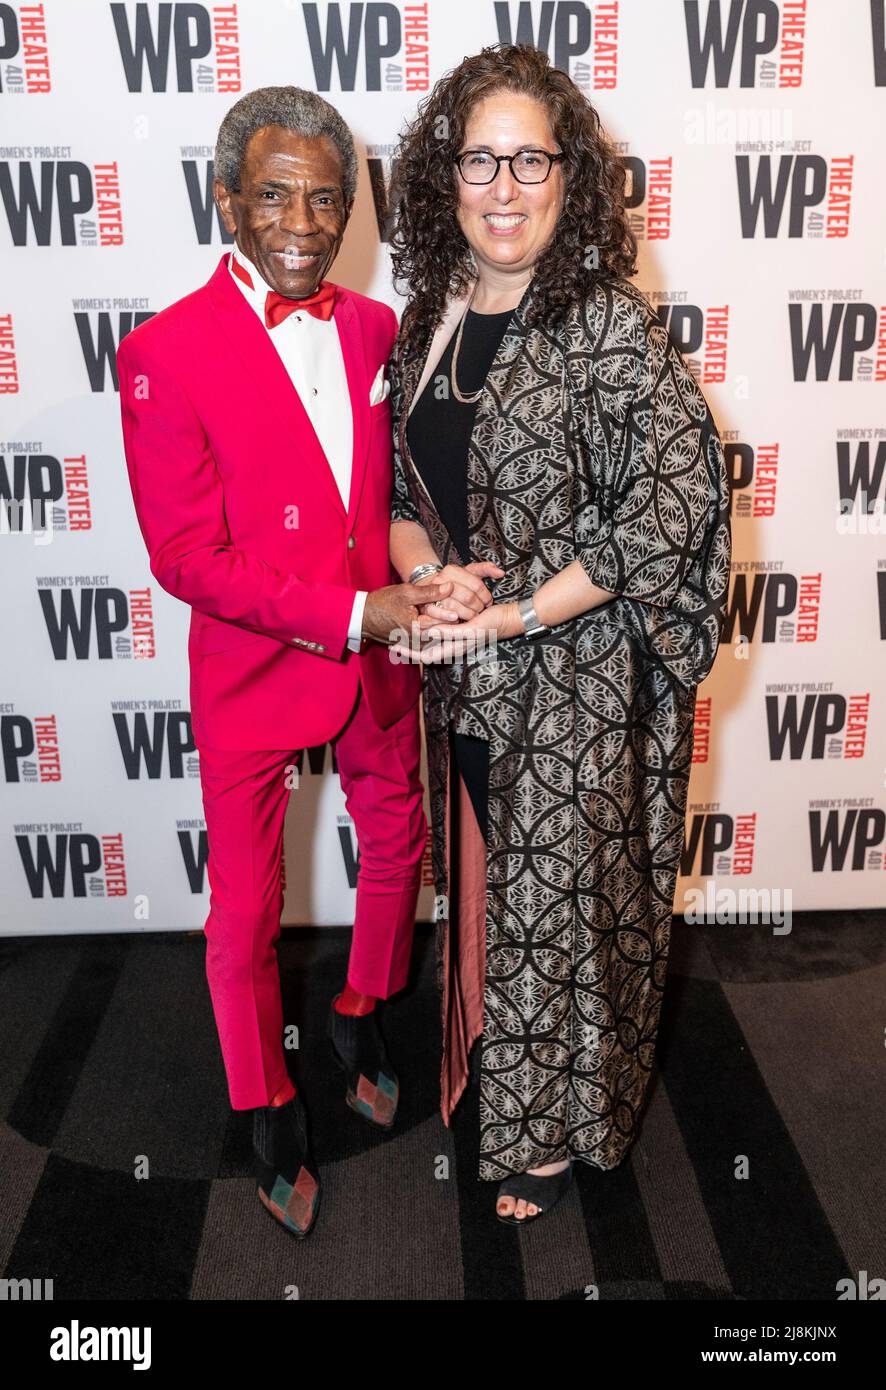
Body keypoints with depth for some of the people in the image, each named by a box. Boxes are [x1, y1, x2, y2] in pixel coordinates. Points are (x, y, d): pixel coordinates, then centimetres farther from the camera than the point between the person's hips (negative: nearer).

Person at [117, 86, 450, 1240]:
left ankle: (362, 1018, 51)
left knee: (398, 848, 21)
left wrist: (426, 577, -6)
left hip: (377, 657, 5)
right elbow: (187, 557, -17)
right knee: (245, 912, 10)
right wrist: (355, 612, -23)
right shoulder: (164, 355, -14)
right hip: (252, 671, -4)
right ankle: (269, 1112, 37)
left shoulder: (375, 328, 2)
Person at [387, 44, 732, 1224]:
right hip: (464, 676, 5)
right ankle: (491, 1055, 48)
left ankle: (555, 1130, 36)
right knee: (484, 882, 20)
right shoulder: (427, 322, 5)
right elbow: (398, 486, 10)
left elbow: (672, 509, -17)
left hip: (578, 681, -5)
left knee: (562, 899, 10)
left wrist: (514, 614, -18)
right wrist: (426, 572, -11)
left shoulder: (611, 327, -14)